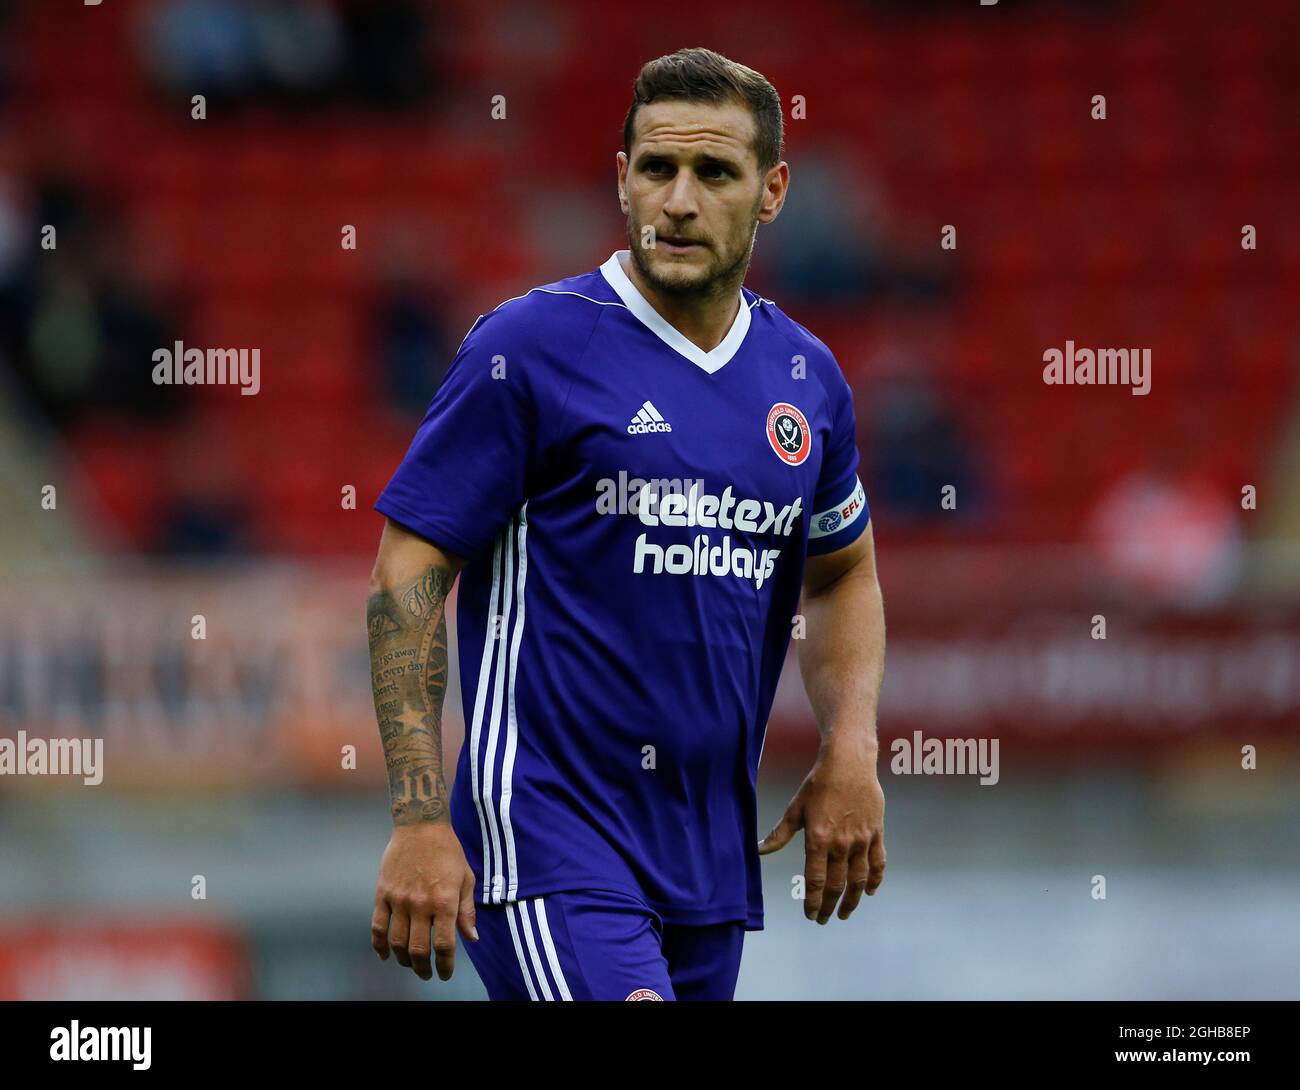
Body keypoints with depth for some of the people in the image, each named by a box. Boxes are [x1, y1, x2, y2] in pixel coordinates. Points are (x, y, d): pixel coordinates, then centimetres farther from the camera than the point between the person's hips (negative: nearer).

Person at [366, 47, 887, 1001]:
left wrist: (852, 750, 10)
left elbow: (842, 571, 27)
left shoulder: (807, 376, 10)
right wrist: (419, 821, -16)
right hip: (549, 842, -6)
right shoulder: (529, 348, -8)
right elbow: (408, 573, -8)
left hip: (713, 853, 6)